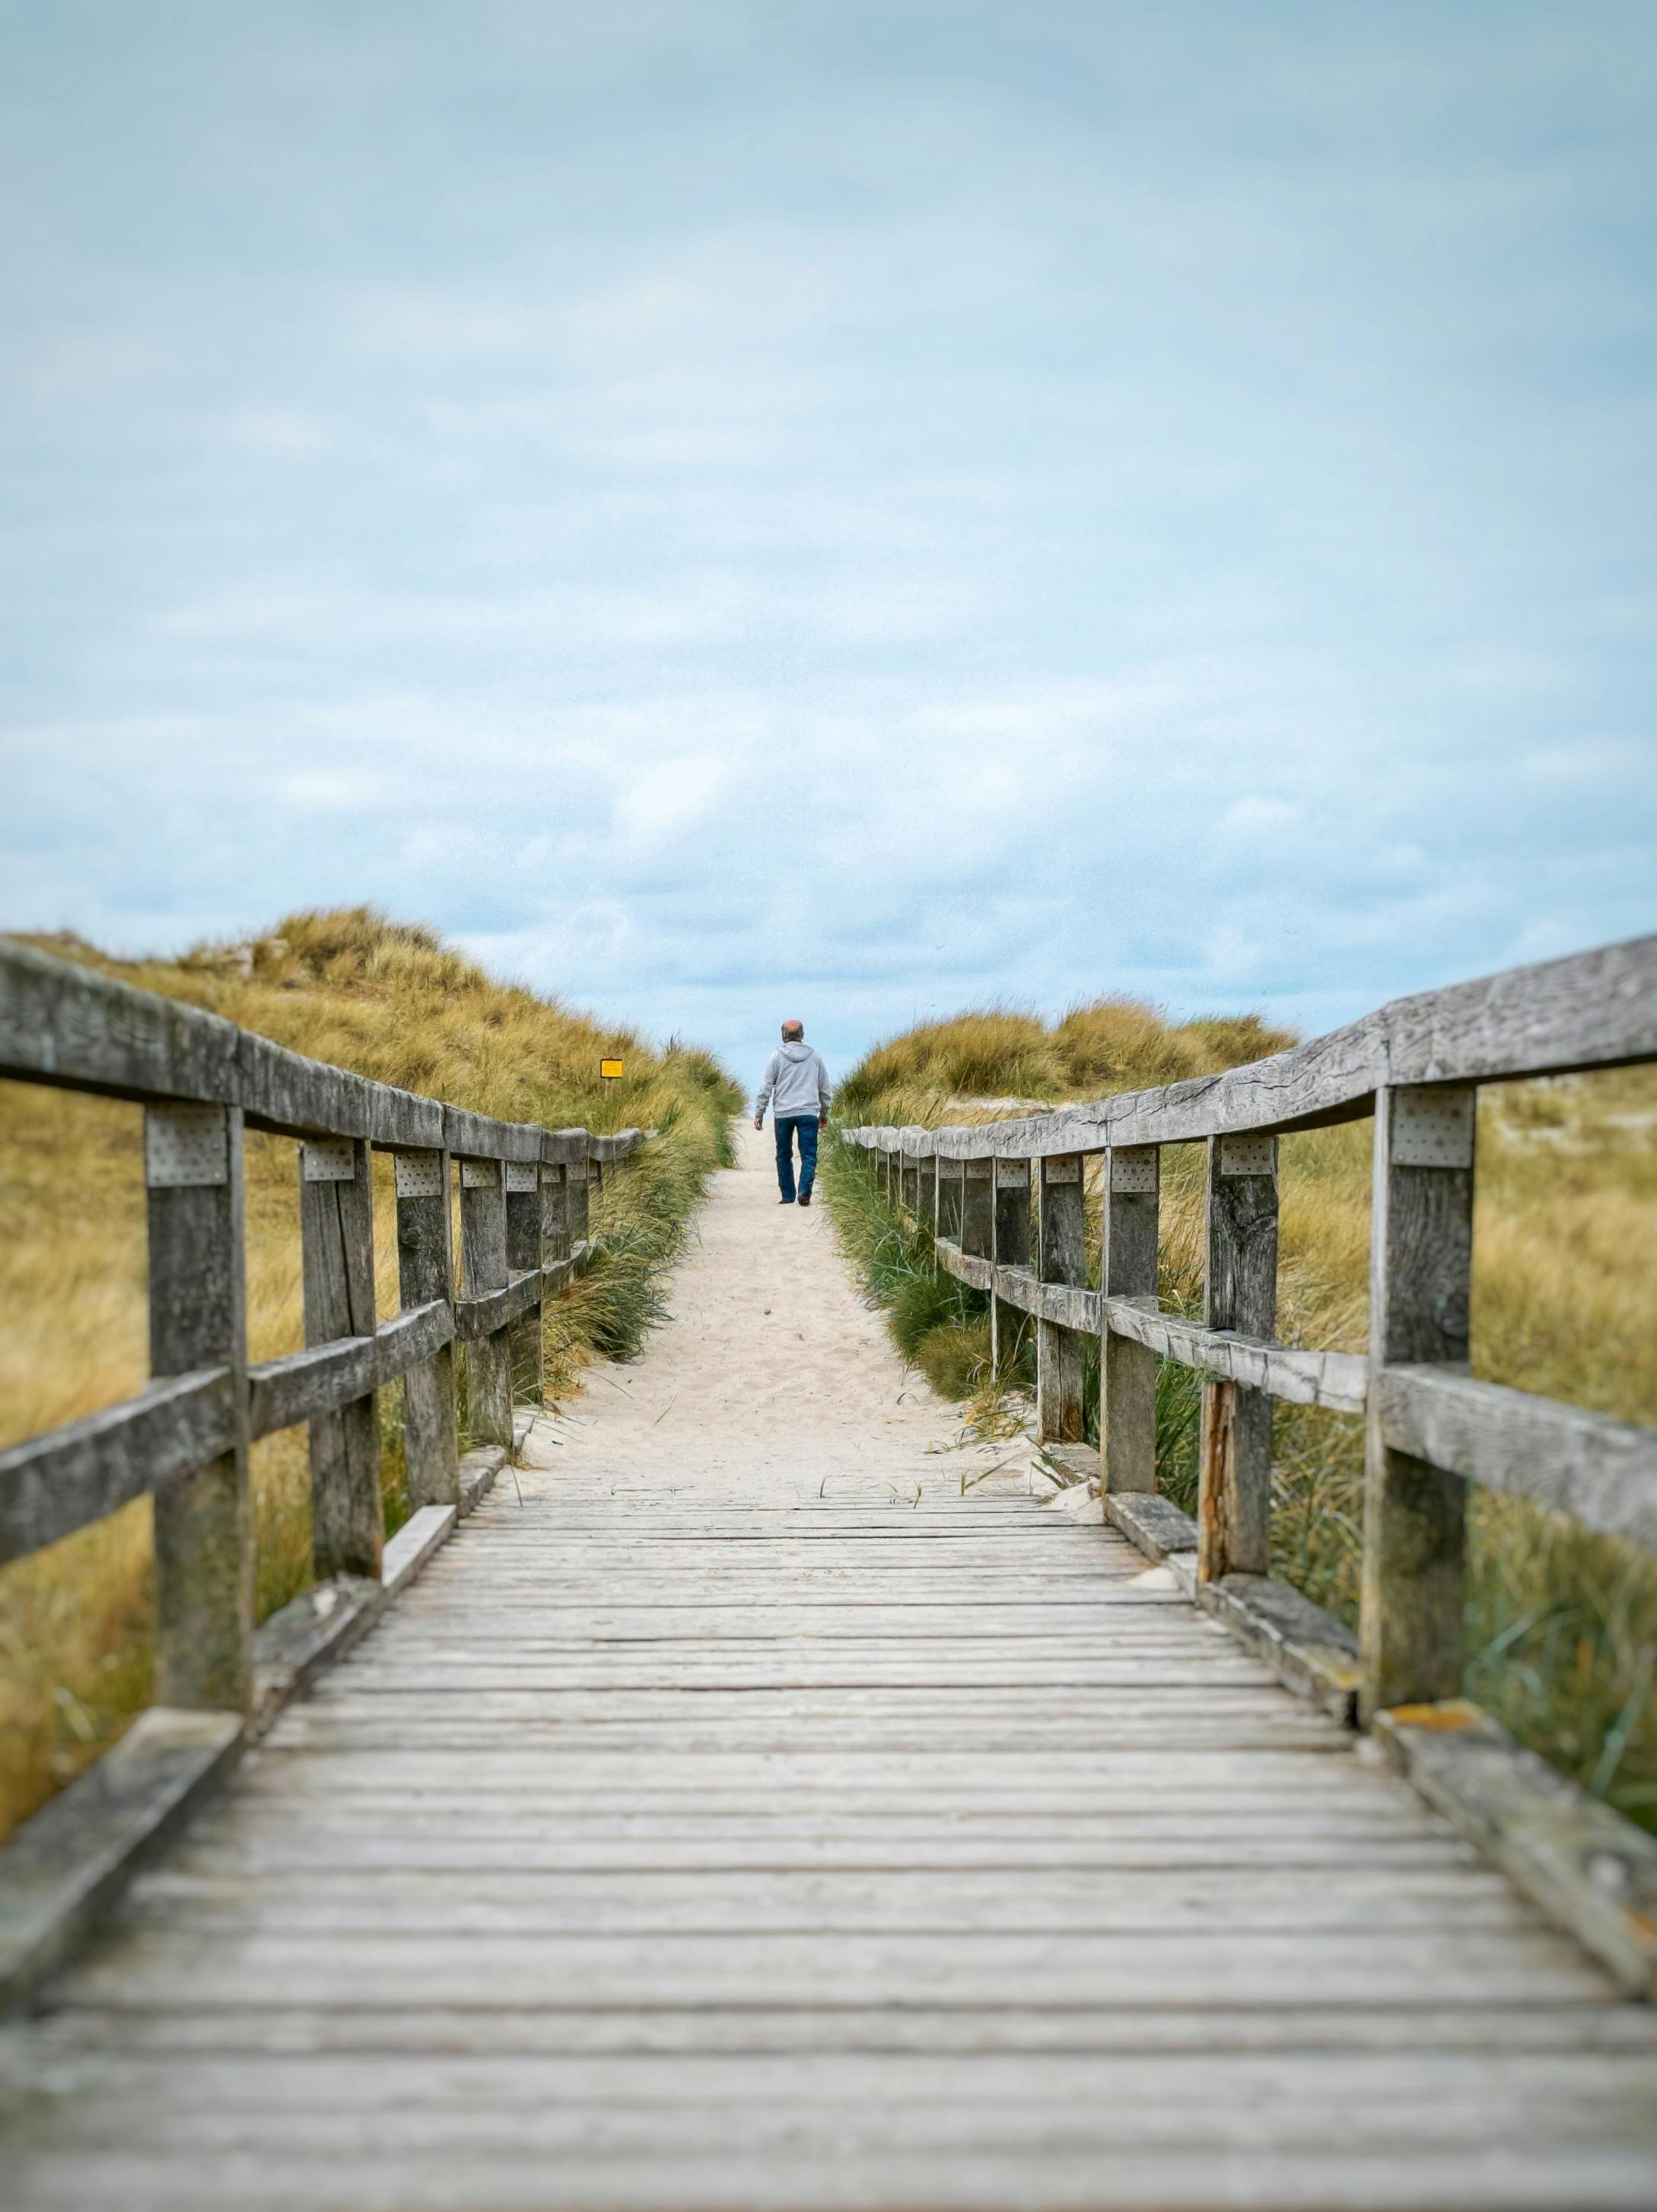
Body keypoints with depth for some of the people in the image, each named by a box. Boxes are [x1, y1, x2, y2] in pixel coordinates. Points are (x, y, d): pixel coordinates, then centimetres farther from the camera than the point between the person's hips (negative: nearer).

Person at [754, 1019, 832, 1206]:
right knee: (809, 1154, 0)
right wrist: (824, 1114, 26)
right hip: (809, 1113, 1)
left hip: (783, 1114, 0)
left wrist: (759, 1113, 5)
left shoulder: (777, 1057, 3)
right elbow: (824, 1088, 16)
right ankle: (805, 1192, -18)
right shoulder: (815, 1057, 10)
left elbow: (766, 1087, 0)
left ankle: (787, 1195, 9)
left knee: (784, 1156, 10)